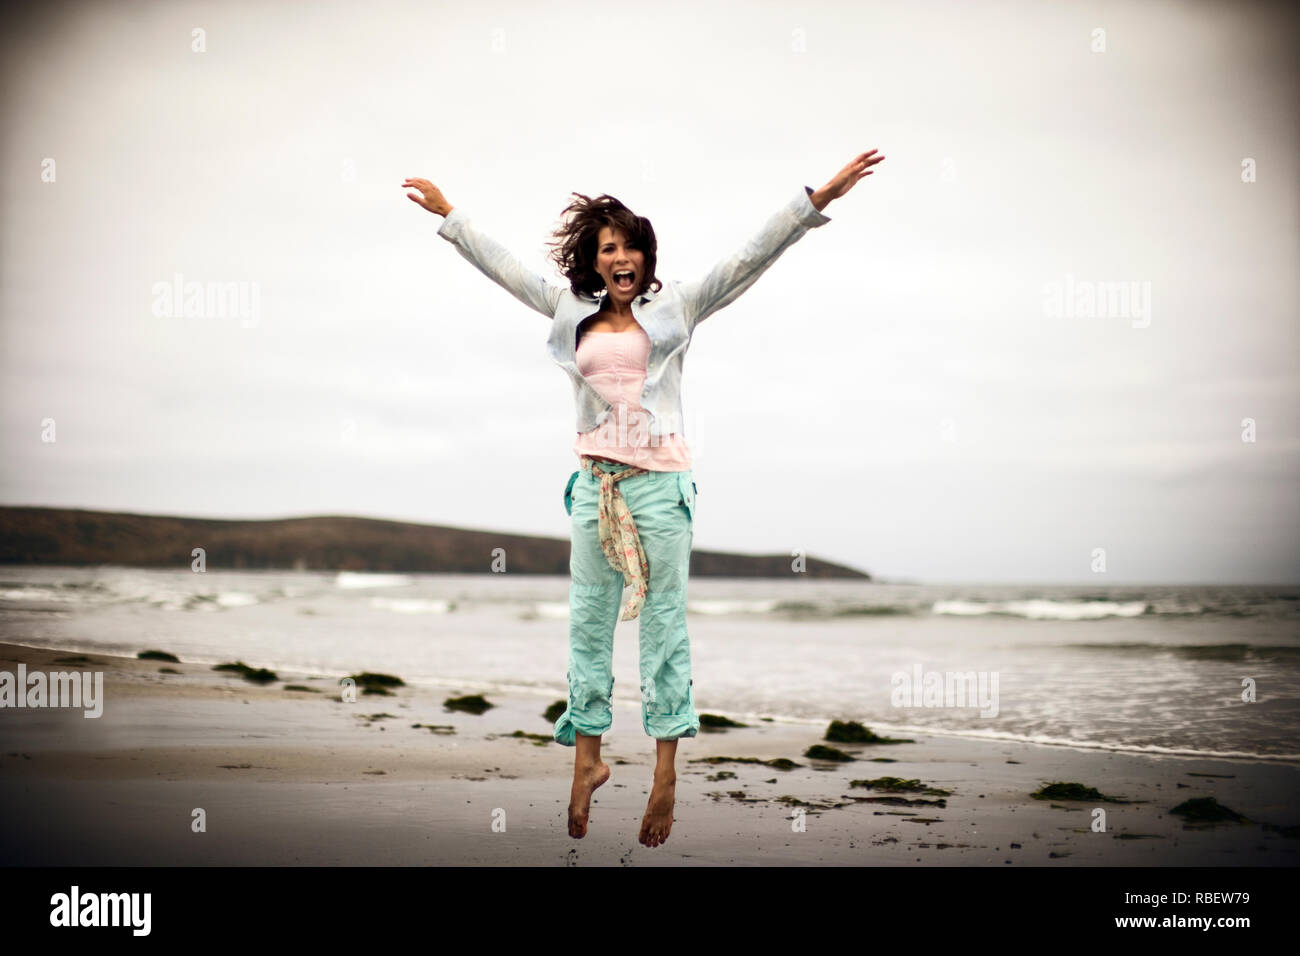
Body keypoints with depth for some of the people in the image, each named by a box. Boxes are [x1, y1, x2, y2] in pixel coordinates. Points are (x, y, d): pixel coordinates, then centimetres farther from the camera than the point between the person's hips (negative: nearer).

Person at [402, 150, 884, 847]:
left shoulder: (674, 307, 2)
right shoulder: (570, 311, 11)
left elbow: (750, 259, -2)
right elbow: (504, 266, 21)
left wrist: (817, 199, -7)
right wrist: (448, 214, 28)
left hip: (660, 483, -3)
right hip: (595, 483, 4)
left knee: (663, 623, 0)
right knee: (588, 622, 7)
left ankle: (666, 773, 6)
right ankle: (587, 760, 18)